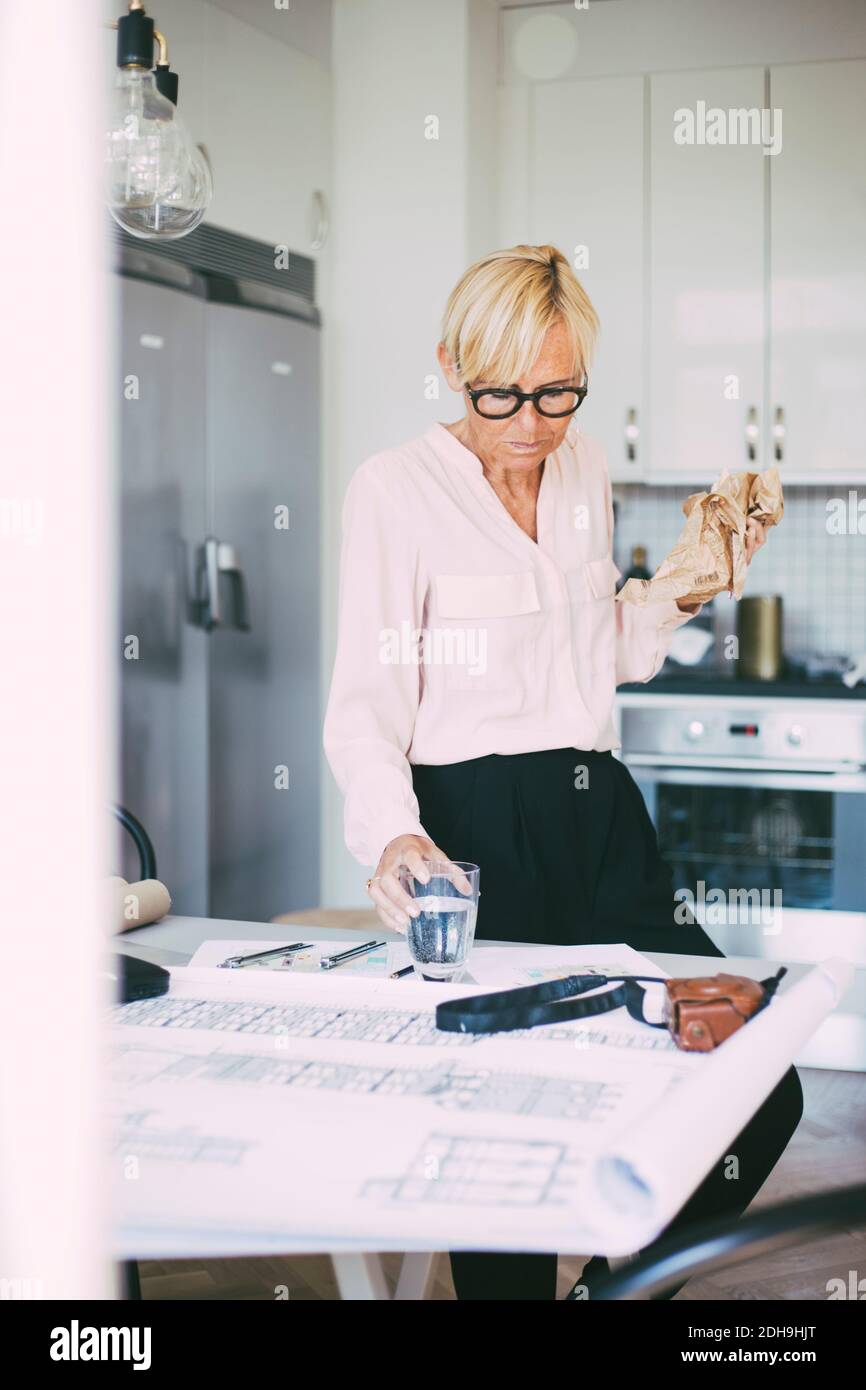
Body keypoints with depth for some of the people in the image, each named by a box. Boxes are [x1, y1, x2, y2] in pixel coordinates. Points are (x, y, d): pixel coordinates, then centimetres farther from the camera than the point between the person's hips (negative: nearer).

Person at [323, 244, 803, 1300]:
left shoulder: (585, 471, 12)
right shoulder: (396, 487, -5)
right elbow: (368, 698, -11)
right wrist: (392, 833, -29)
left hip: (599, 813, 6)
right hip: (471, 827, -5)